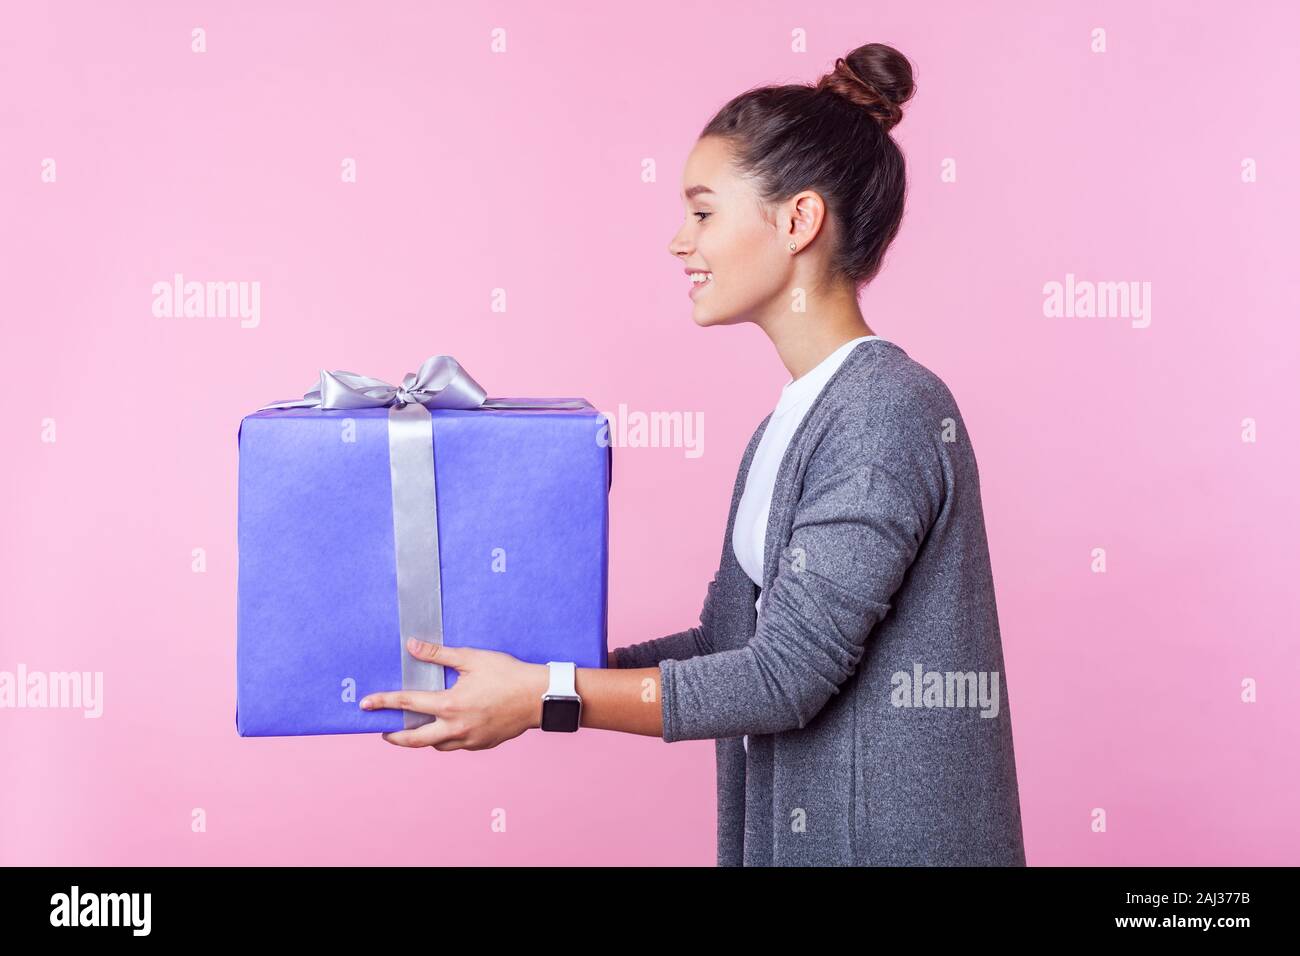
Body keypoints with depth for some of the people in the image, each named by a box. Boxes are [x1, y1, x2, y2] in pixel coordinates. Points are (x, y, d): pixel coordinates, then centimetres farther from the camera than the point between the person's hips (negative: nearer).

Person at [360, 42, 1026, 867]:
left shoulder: (891, 412, -19)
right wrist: (528, 676, 5)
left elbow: (790, 672, -22)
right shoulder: (793, 421, 8)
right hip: (788, 822, 8)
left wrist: (544, 697, -20)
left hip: (890, 834, -8)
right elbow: (730, 639, 10)